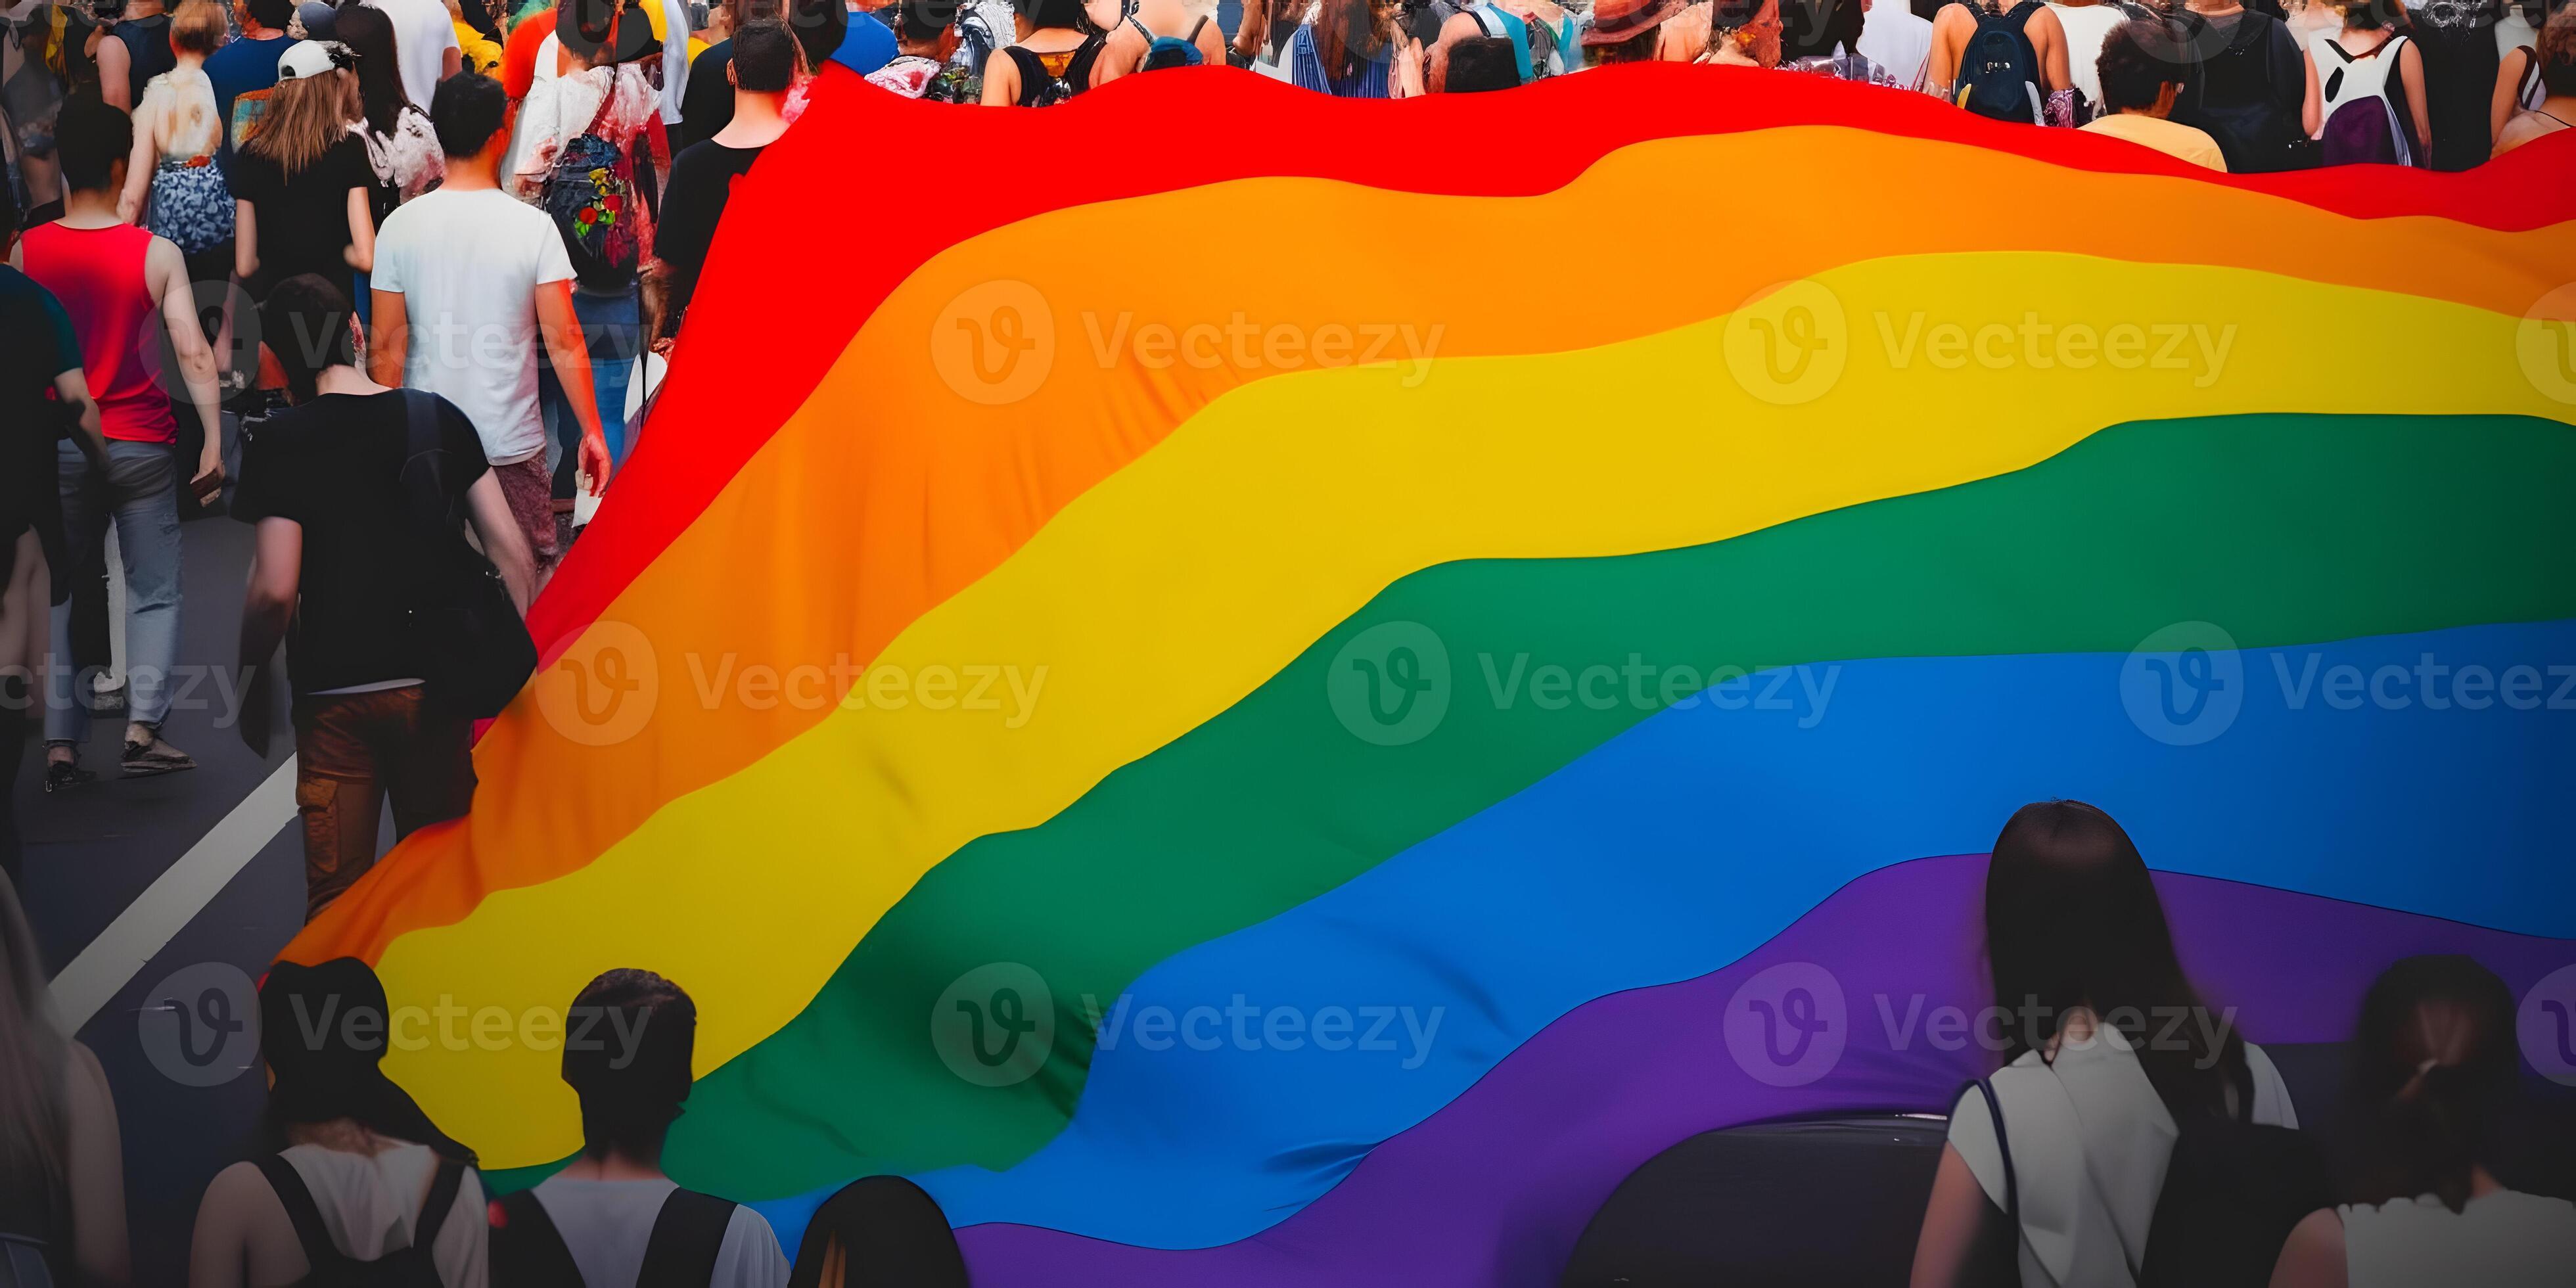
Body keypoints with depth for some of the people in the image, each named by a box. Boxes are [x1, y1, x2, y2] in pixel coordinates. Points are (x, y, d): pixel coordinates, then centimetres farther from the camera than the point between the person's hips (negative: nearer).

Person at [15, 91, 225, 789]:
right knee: (154, 591, 8)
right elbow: (194, 353, -13)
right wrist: (214, 439, -8)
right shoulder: (157, 254, -10)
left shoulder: (26, 251, -4)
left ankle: (60, 741, 7)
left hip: (58, 444, 2)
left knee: (59, 593, 12)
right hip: (141, 443, -2)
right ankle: (142, 725, -6)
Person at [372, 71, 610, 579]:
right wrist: (592, 432, 0)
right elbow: (563, 342, -8)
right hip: (512, 442, -2)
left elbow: (387, 346, -2)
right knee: (529, 576, 10)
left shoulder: (401, 226, -4)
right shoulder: (532, 226, -9)